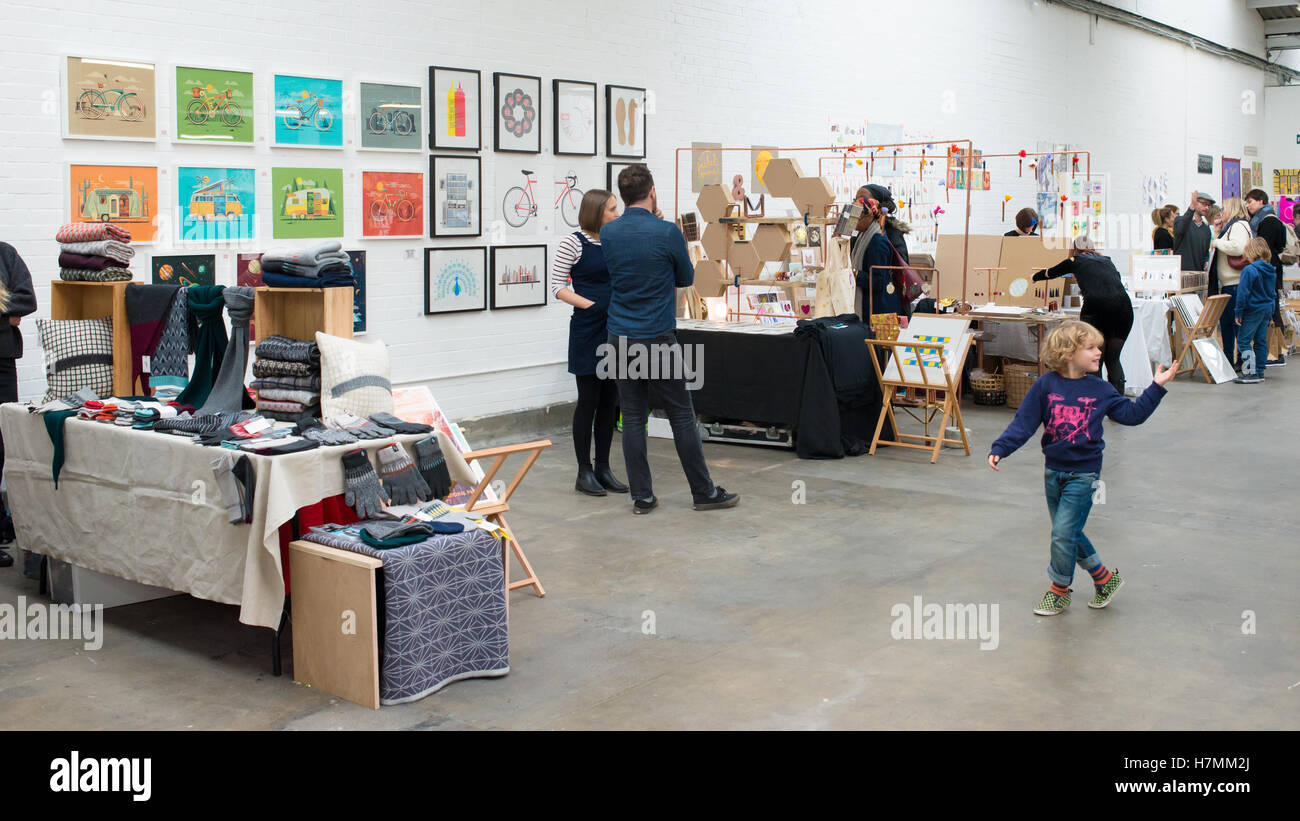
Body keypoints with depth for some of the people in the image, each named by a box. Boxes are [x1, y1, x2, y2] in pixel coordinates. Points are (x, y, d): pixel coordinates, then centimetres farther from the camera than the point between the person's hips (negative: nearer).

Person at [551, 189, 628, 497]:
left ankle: (603, 468, 18)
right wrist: (592, 305, -17)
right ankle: (584, 472, 9)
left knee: (609, 400, 9)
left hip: (615, 332, 6)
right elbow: (558, 287, -7)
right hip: (587, 332, -6)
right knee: (588, 400, -1)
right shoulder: (573, 243, -7)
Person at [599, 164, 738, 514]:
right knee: (682, 416, 3)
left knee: (632, 417, 7)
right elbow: (686, 277, 3)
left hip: (620, 340, 5)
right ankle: (704, 492, 10)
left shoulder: (608, 232, 1)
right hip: (658, 339, -4)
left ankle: (642, 496, 8)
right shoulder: (667, 232, -13)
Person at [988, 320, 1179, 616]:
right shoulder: (1046, 385, -5)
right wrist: (999, 449, -15)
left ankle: (1059, 591, 11)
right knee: (1070, 534, 13)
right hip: (1053, 471, 2)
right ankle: (1104, 577, 34)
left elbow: (1132, 413, 6)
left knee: (1063, 533, -8)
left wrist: (1157, 386, -1)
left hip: (1084, 473, -2)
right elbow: (1023, 423, -6)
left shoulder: (1099, 389, -2)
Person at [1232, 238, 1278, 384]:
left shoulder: (1249, 270, -16)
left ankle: (1250, 373, -11)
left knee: (1243, 340, -5)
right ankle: (1260, 372, 18)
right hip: (1268, 309, 8)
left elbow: (1243, 293, -17)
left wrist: (1238, 313, -12)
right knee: (1261, 341, 13)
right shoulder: (1272, 271, 8)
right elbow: (1273, 293, 18)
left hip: (1253, 310, -8)